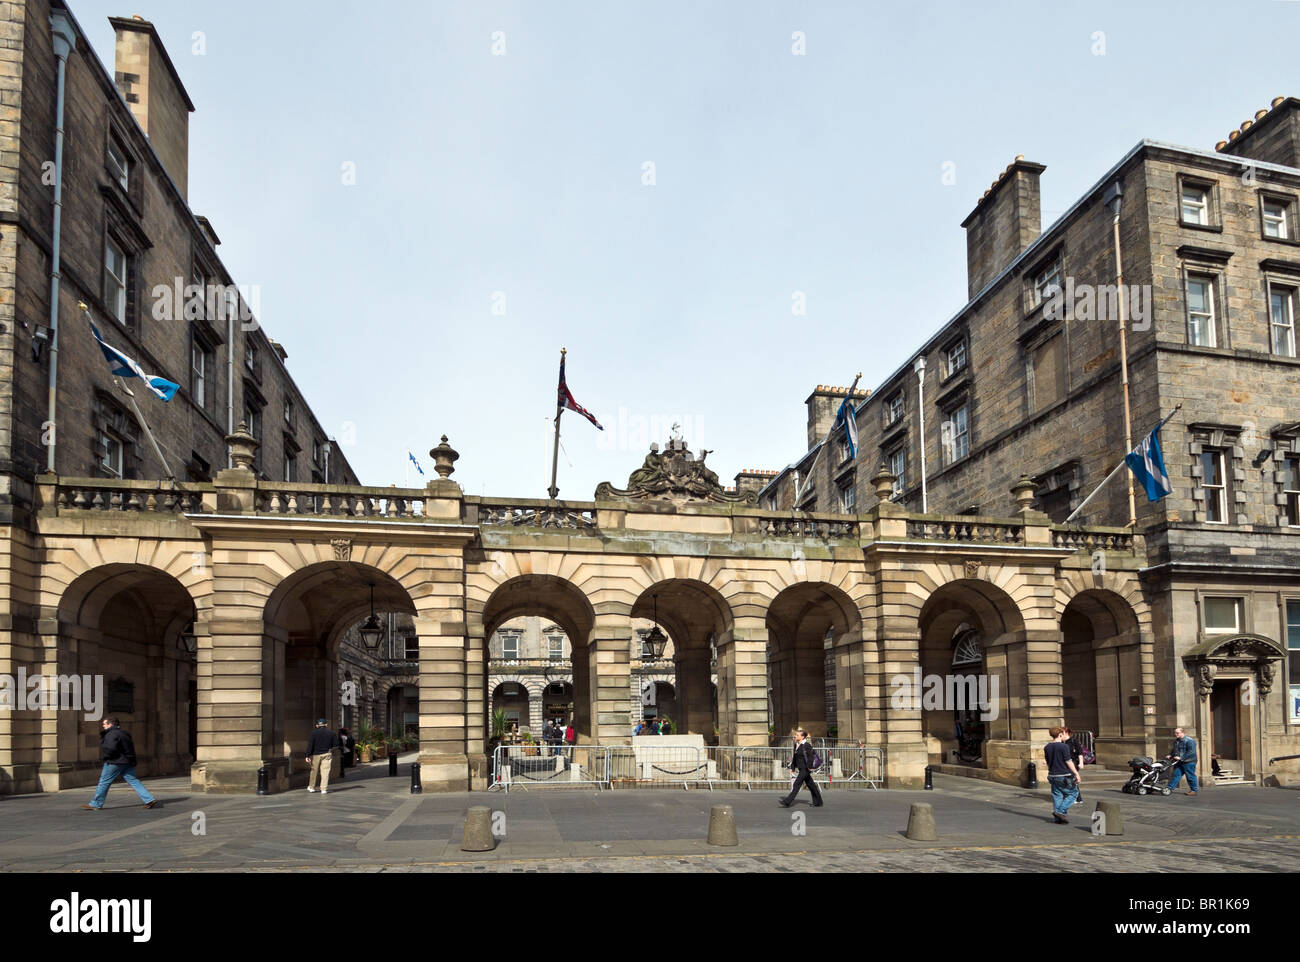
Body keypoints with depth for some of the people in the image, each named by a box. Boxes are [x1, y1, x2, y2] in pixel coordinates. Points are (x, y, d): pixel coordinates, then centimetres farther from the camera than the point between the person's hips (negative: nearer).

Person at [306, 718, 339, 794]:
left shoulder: (314, 733, -4)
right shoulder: (331, 733, 3)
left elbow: (310, 746, -7)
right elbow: (336, 745, 6)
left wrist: (308, 756, -5)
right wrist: (332, 751, 22)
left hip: (316, 755, -1)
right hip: (327, 754, 1)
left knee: (314, 771, 13)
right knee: (325, 771, 0)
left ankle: (311, 787, 26)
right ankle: (324, 789, -3)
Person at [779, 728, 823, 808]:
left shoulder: (806, 745, -13)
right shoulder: (796, 745, 12)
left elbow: (810, 756, -18)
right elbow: (795, 757, 19)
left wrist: (809, 767, -23)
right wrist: (792, 767, 18)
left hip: (805, 769, -9)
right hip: (800, 769, 9)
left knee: (797, 784, -10)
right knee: (811, 785, 14)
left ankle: (787, 802, -10)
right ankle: (817, 802, 22)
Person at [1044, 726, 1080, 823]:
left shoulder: (1047, 747, 6)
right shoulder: (1064, 746, -14)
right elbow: (1068, 762, -13)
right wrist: (1076, 773, -6)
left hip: (1053, 775, 6)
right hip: (1065, 775, -6)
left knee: (1057, 796, 12)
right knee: (1073, 793, 9)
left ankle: (1057, 818, 11)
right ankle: (1060, 811, -3)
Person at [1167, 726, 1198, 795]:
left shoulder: (1189, 741, -13)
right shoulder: (1176, 741, 14)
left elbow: (1191, 752, -20)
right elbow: (1174, 750, 27)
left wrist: (1181, 758, -24)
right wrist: (1170, 755, 7)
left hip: (1189, 762, -7)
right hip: (1178, 762, 7)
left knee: (1190, 776, 2)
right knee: (1176, 775, 5)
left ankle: (1194, 790, 13)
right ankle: (1170, 788, 4)